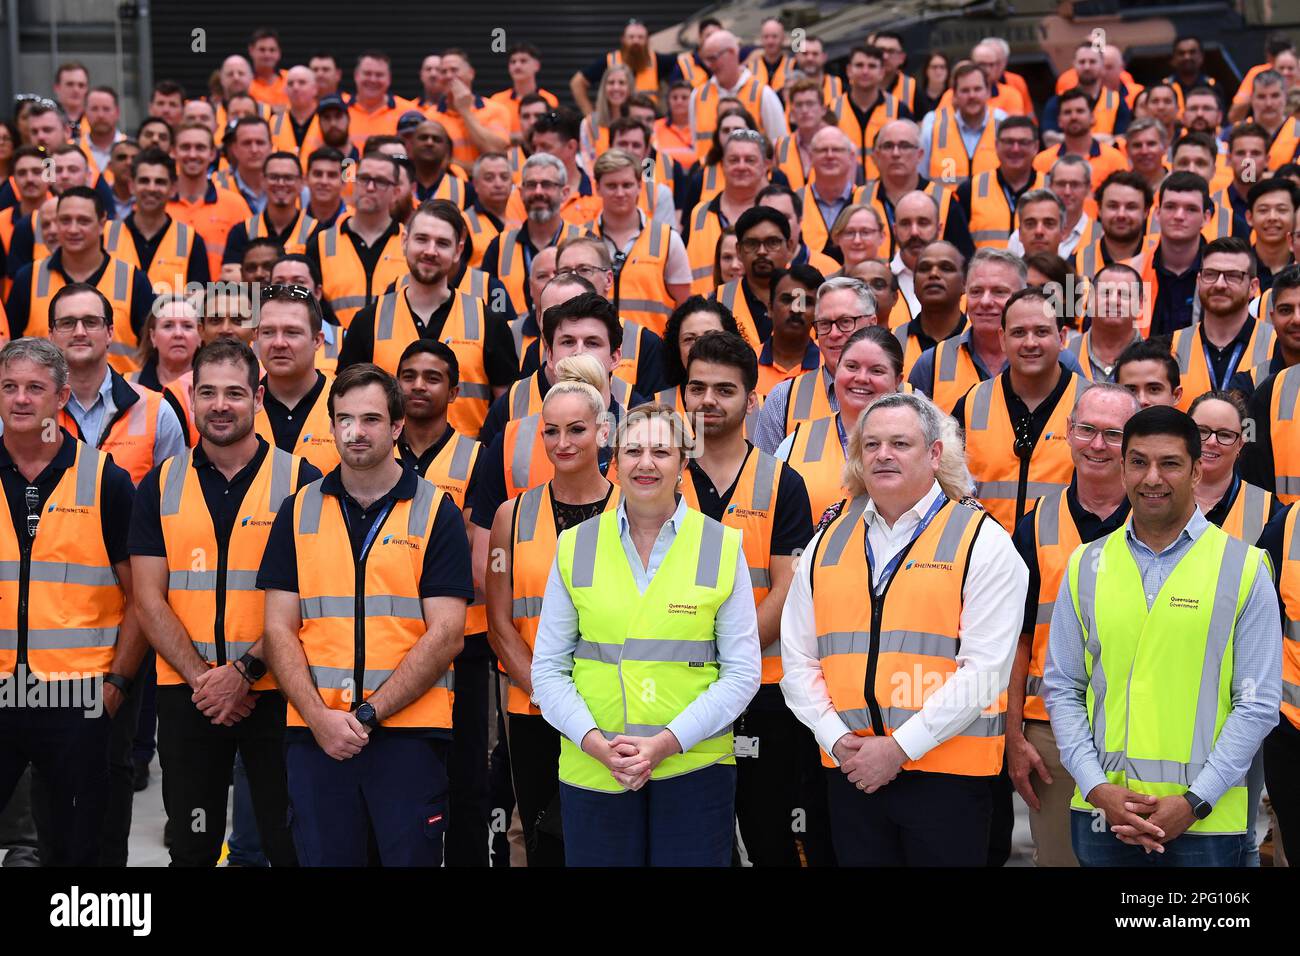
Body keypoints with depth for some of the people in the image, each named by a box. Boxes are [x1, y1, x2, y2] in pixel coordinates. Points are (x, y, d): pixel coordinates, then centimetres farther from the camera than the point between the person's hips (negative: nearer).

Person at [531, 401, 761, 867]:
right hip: (591, 772, 1)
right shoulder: (575, 547, 5)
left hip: (695, 767, -1)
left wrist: (668, 741, -11)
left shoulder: (723, 547, 2)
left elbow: (742, 673, 0)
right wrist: (594, 741, -11)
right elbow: (548, 668, 5)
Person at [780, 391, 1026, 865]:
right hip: (850, 772, 4)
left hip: (948, 772, -4)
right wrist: (838, 740, -4)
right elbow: (798, 661, 11)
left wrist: (900, 747, -14)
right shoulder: (826, 545, 13)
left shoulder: (983, 544, -1)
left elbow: (984, 669, -10)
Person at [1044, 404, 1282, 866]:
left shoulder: (1244, 568, -1)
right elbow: (1061, 689, 7)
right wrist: (1097, 788, -5)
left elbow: (1259, 703, -4)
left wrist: (1194, 802, -11)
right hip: (1100, 813, 2)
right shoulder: (1085, 567, 6)